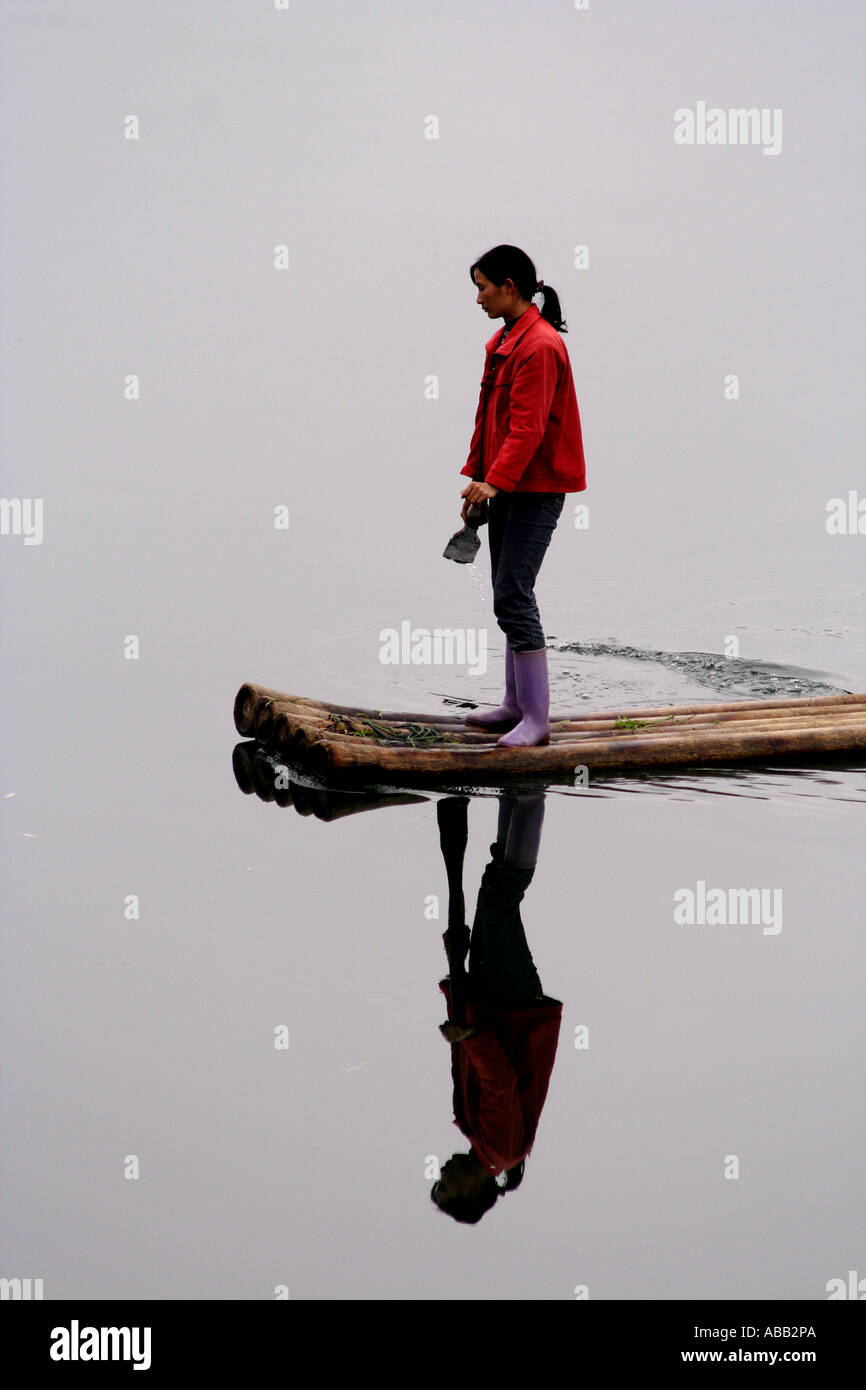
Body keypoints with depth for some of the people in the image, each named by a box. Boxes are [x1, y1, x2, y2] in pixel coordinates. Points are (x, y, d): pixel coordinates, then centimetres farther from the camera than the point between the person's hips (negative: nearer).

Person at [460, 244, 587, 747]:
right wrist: (477, 479, 18)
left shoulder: (540, 345, -17)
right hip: (506, 487, 10)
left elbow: (529, 427, -24)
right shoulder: (504, 341, 14)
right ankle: (517, 704, 24)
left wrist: (495, 481, -31)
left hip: (537, 490, -10)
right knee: (509, 593, 14)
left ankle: (538, 720, -9)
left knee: (514, 596, -12)